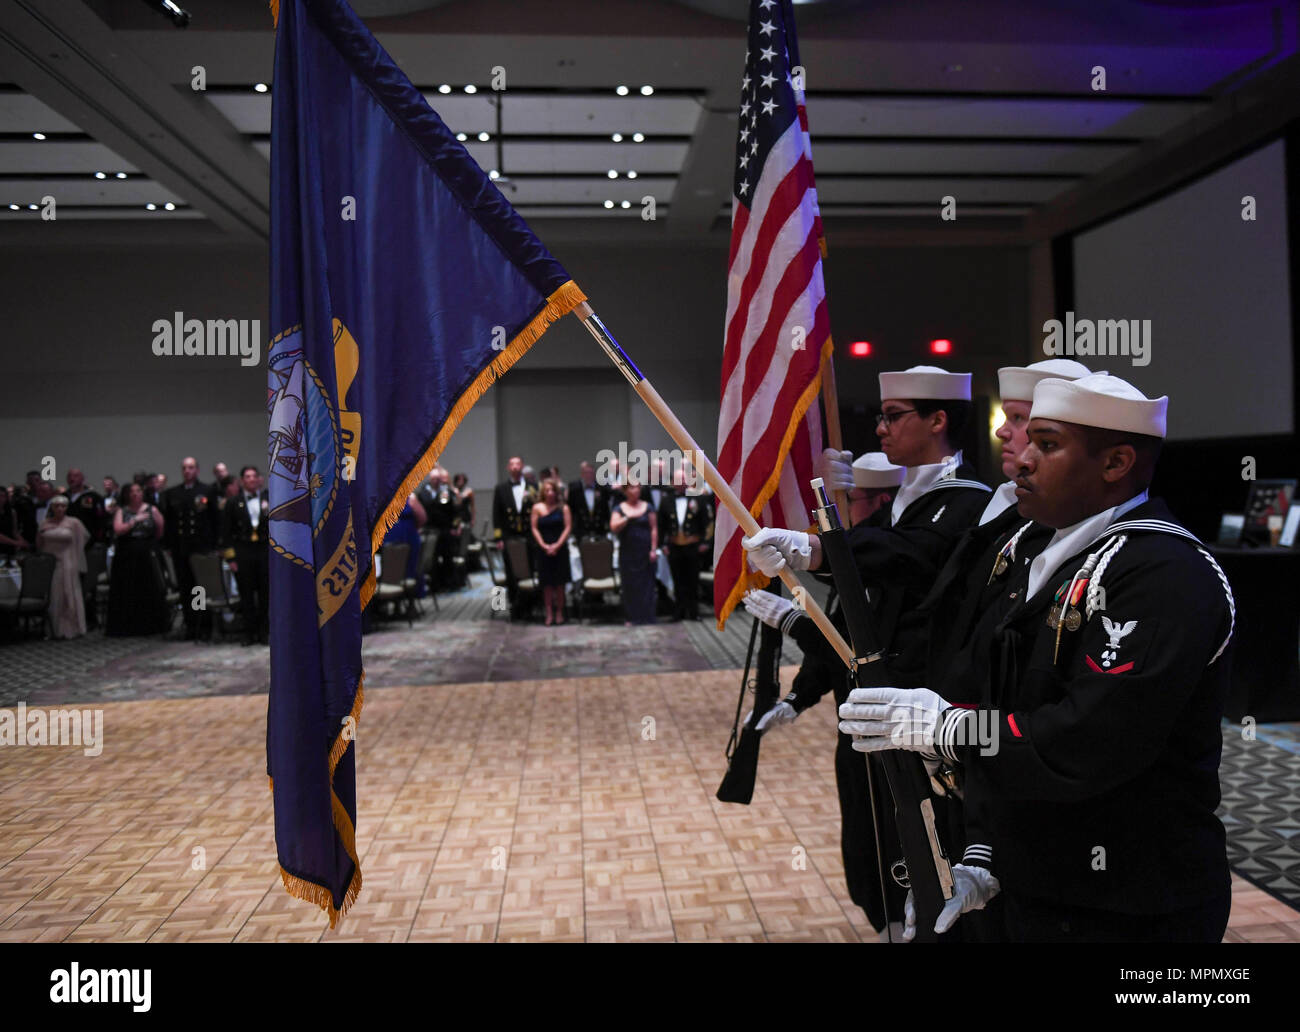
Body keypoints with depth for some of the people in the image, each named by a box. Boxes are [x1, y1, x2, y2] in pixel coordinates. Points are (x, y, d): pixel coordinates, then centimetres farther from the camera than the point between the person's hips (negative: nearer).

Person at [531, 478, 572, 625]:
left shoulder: (563, 508, 1)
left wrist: (557, 545, -11)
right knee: (546, 582, 3)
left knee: (560, 582, 4)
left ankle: (559, 613, 14)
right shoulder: (537, 508, 4)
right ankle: (549, 614, 9)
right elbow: (534, 528, 1)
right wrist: (544, 545, -9)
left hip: (560, 549, -1)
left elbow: (568, 528, -3)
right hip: (544, 550, 1)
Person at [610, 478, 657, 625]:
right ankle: (630, 617, 9)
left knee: (646, 585, 0)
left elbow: (654, 529, 3)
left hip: (645, 552, 0)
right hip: (627, 553, 0)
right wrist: (628, 517, -18)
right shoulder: (619, 508, 4)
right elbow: (614, 528, -9)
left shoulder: (647, 507, 5)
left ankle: (646, 616, 7)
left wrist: (654, 549, -4)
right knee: (629, 586, 2)